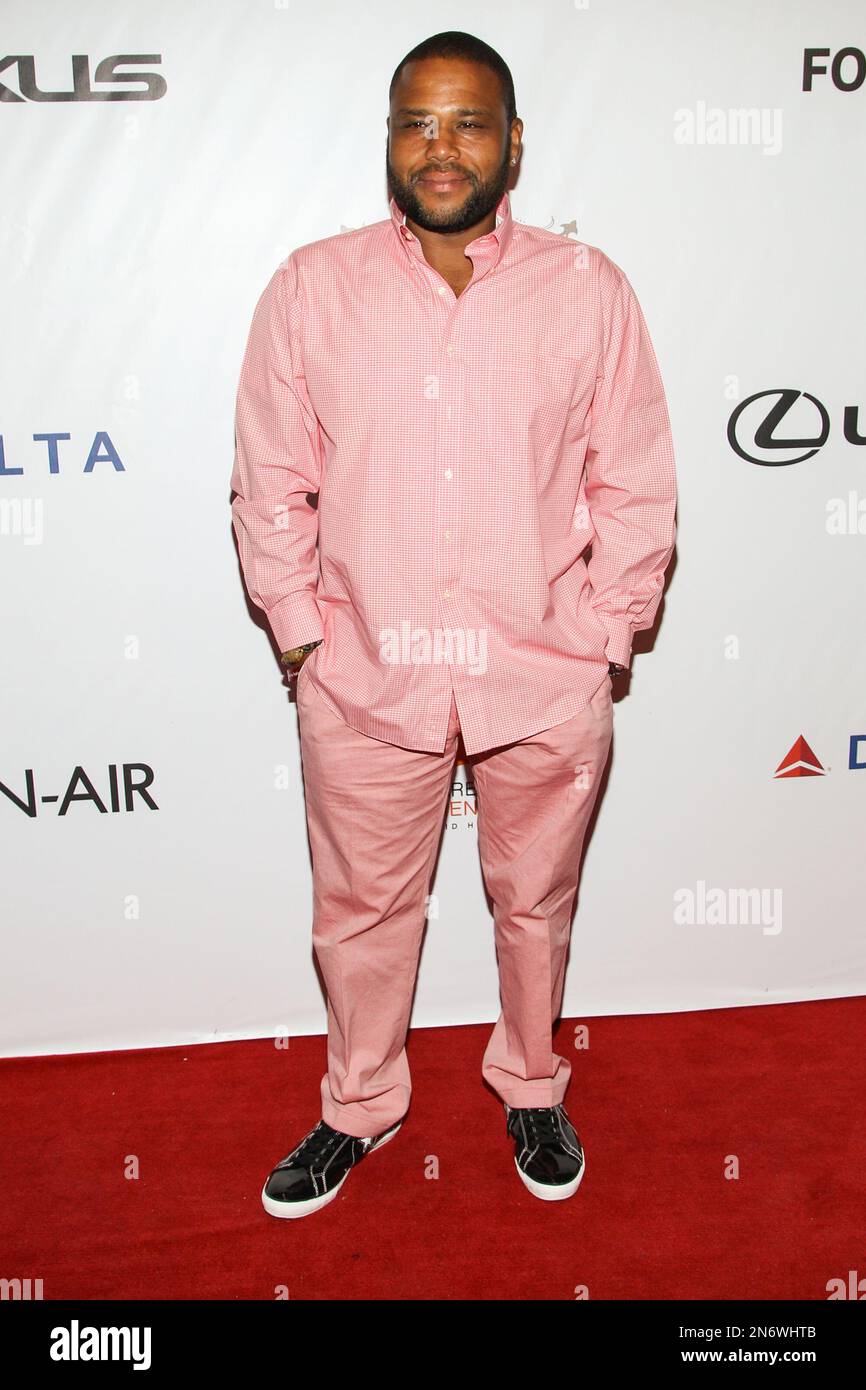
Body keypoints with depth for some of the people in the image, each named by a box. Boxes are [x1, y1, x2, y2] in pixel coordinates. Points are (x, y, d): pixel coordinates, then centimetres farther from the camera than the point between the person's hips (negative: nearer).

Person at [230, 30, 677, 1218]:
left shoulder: (588, 290, -2)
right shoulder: (311, 289, -1)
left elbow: (636, 488, 1)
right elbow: (270, 484, 3)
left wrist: (602, 639, -1)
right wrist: (301, 633, 0)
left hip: (546, 686, 0)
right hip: (365, 681, 1)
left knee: (536, 900, 18)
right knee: (362, 909, 16)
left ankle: (532, 1088, 45)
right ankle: (360, 1107, 42)